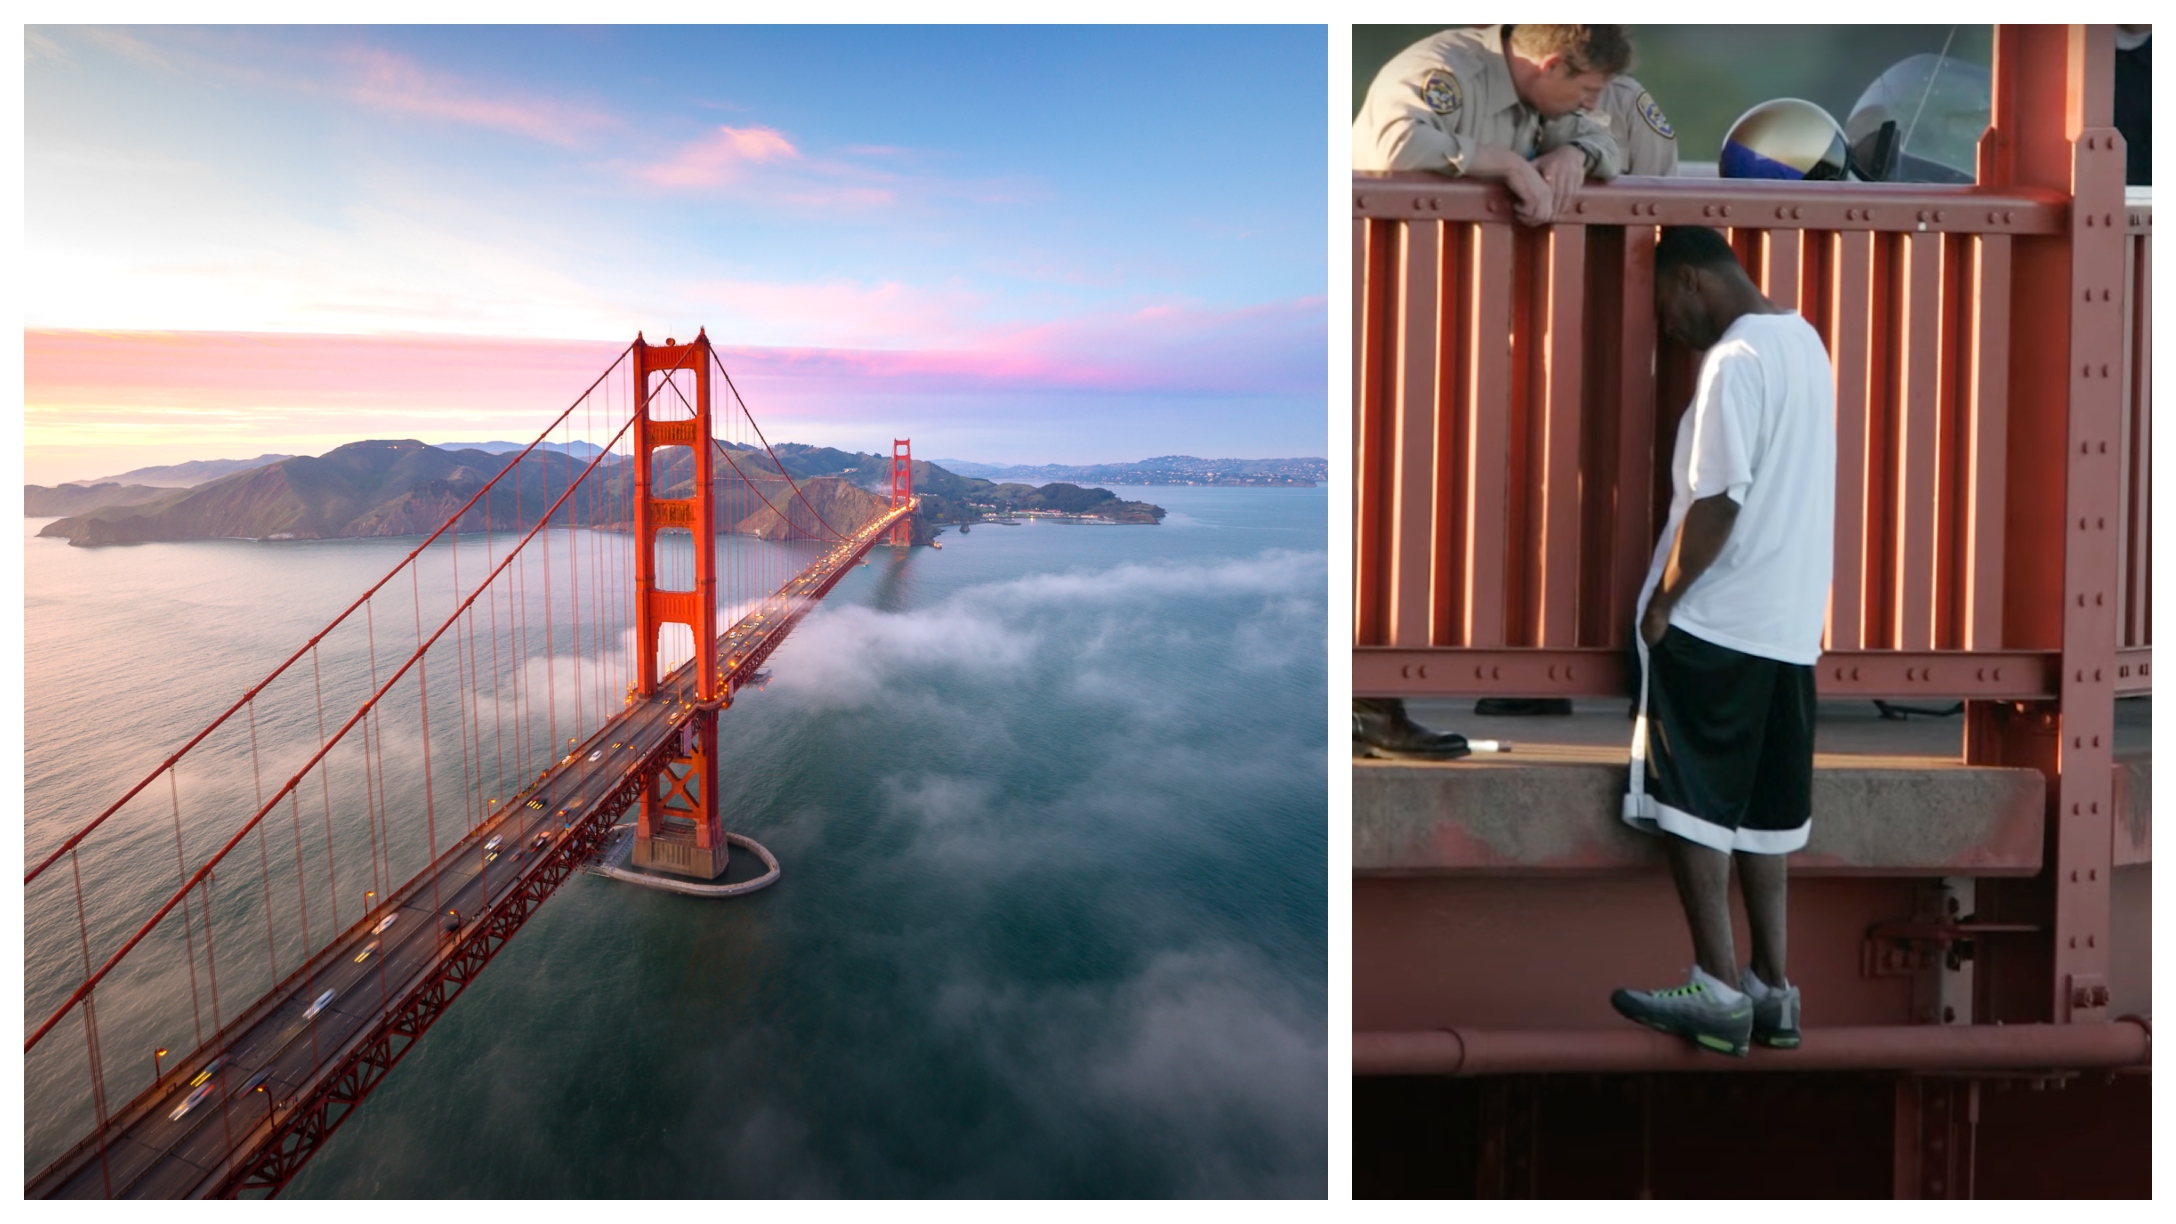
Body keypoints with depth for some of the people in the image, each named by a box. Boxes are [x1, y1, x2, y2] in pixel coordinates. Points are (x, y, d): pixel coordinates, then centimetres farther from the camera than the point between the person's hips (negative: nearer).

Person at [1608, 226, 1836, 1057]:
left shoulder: (1734, 360, -15)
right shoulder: (1804, 342, 14)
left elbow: (1717, 501, -21)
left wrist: (1662, 601, -10)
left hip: (1717, 622, -9)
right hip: (1788, 622, 9)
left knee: (1691, 805, -1)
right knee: (1762, 810, 13)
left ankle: (1721, 994, 2)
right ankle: (1772, 991, 19)